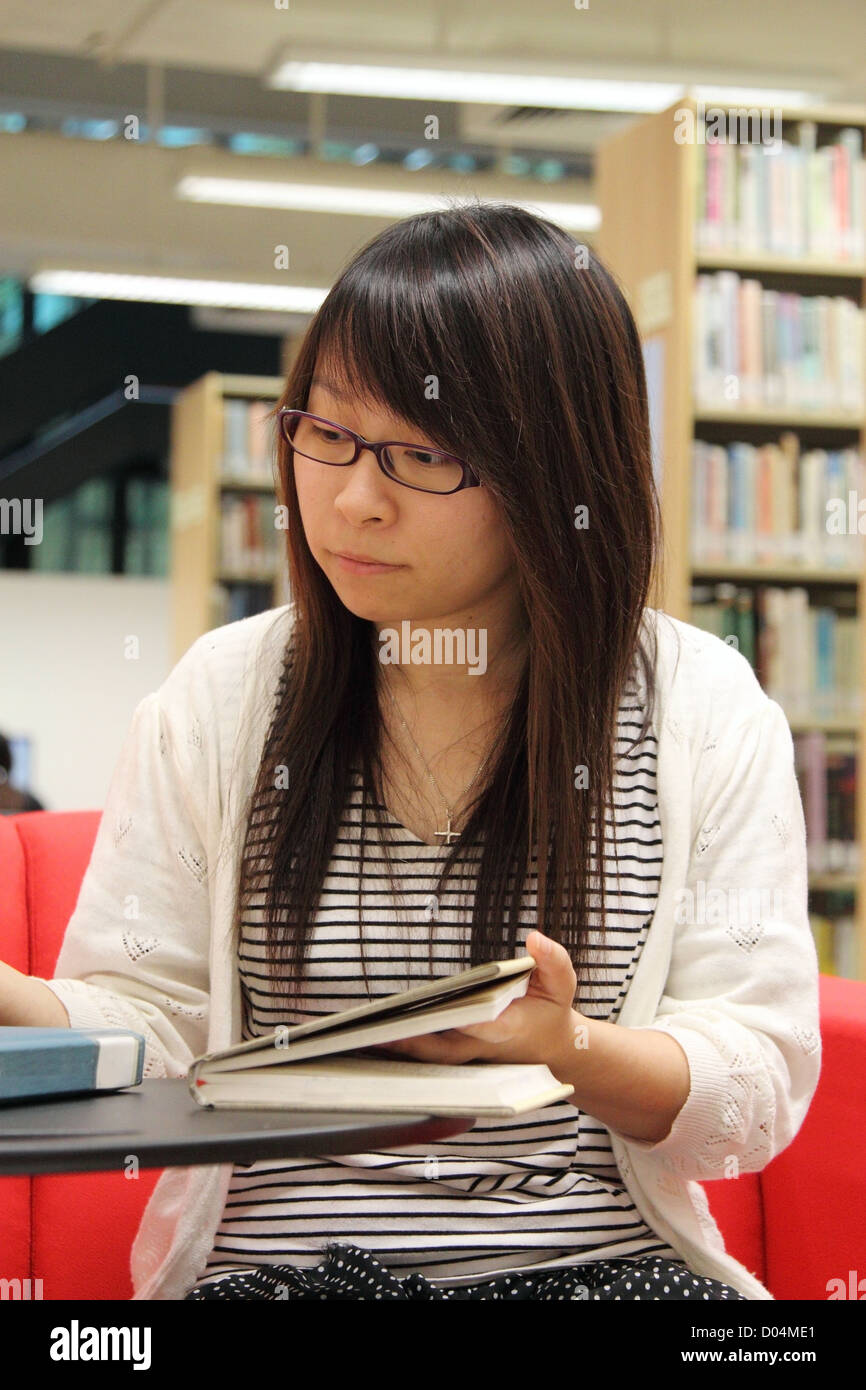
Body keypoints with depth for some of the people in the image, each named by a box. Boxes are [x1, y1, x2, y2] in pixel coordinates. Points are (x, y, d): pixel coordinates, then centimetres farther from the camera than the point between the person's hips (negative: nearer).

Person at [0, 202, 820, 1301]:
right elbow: (143, 1026, 5)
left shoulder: (705, 707, 3)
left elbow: (762, 1087, 0)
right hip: (274, 1258, 0)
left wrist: (570, 1047, -20)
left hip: (604, 1259, 0)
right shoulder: (220, 697, 7)